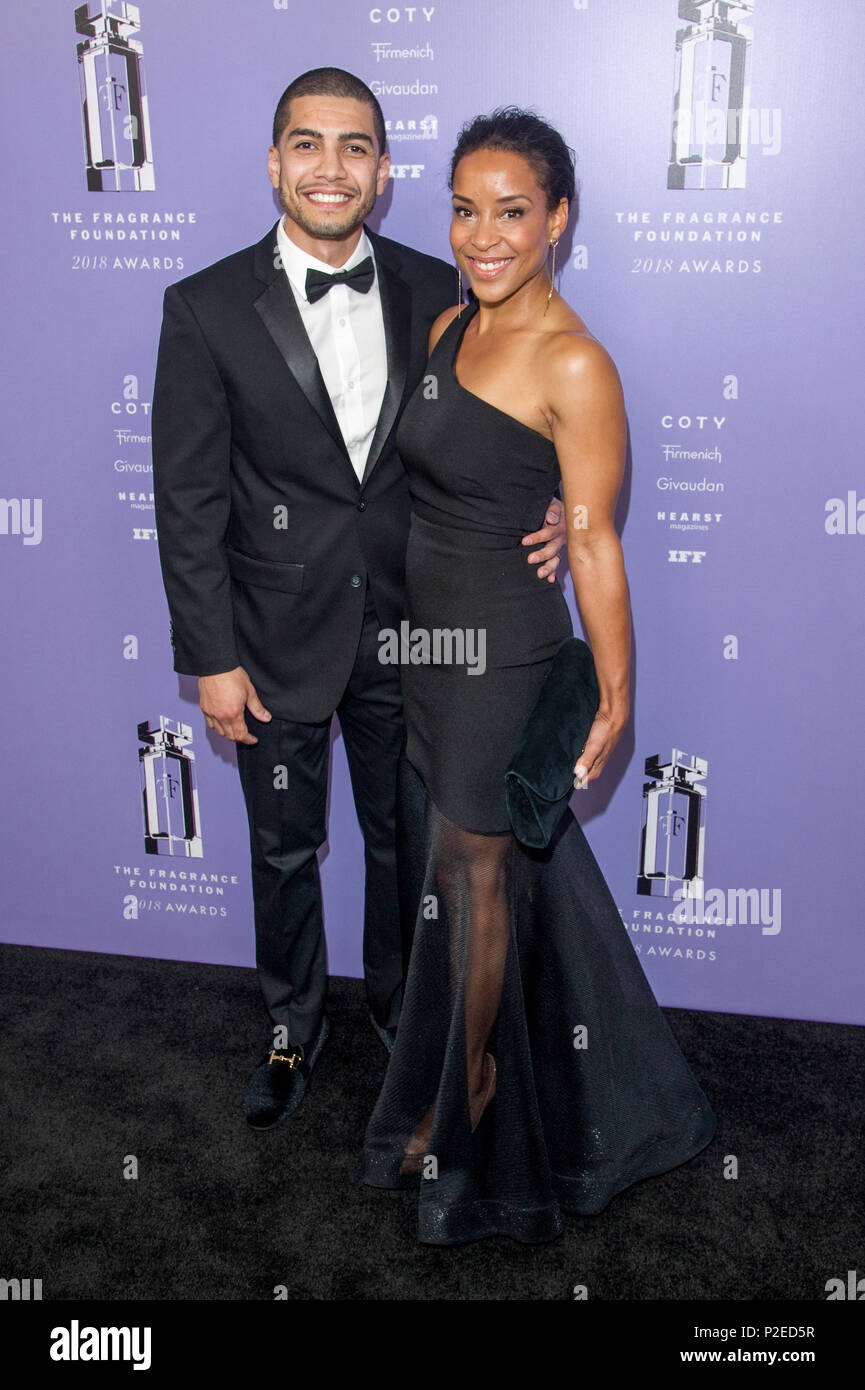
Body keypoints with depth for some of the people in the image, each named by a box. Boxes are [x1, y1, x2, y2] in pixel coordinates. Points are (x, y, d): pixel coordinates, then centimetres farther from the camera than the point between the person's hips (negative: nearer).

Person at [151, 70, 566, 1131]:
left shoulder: (432, 291, -3)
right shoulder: (207, 308, -11)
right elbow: (188, 499, -9)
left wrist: (534, 512, -12)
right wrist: (210, 658, -10)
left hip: (405, 632, 2)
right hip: (278, 640, -2)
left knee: (403, 837, 20)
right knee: (284, 851, 16)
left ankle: (396, 995, 46)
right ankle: (292, 1024, 40)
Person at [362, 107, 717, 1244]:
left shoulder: (575, 365, -17)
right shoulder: (449, 327, 6)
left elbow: (593, 543, -17)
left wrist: (615, 700, -15)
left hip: (505, 648, -7)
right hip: (425, 635, 8)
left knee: (480, 869, 7)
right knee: (452, 849, 19)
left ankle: (469, 1097, 30)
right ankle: (465, 1074, 41)